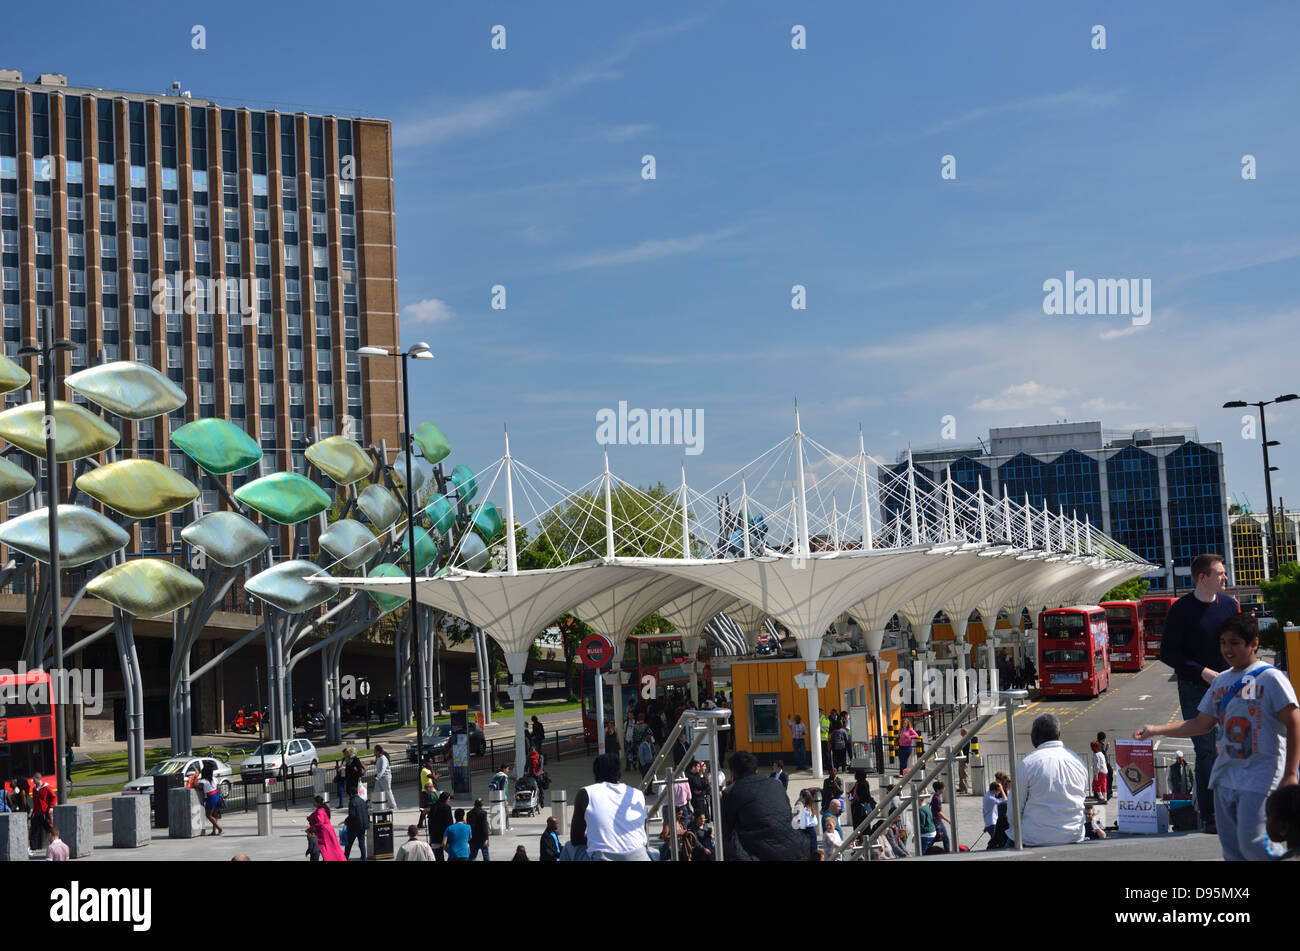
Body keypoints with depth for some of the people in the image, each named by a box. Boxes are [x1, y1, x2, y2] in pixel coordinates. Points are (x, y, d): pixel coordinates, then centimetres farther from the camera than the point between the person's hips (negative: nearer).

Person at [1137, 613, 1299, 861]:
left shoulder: (1270, 677, -6)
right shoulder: (1221, 681, 14)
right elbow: (1202, 724, 19)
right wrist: (1156, 731, 11)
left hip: (1260, 776, -7)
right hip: (1226, 775, 7)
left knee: (1251, 843, -15)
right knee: (1231, 849, 8)